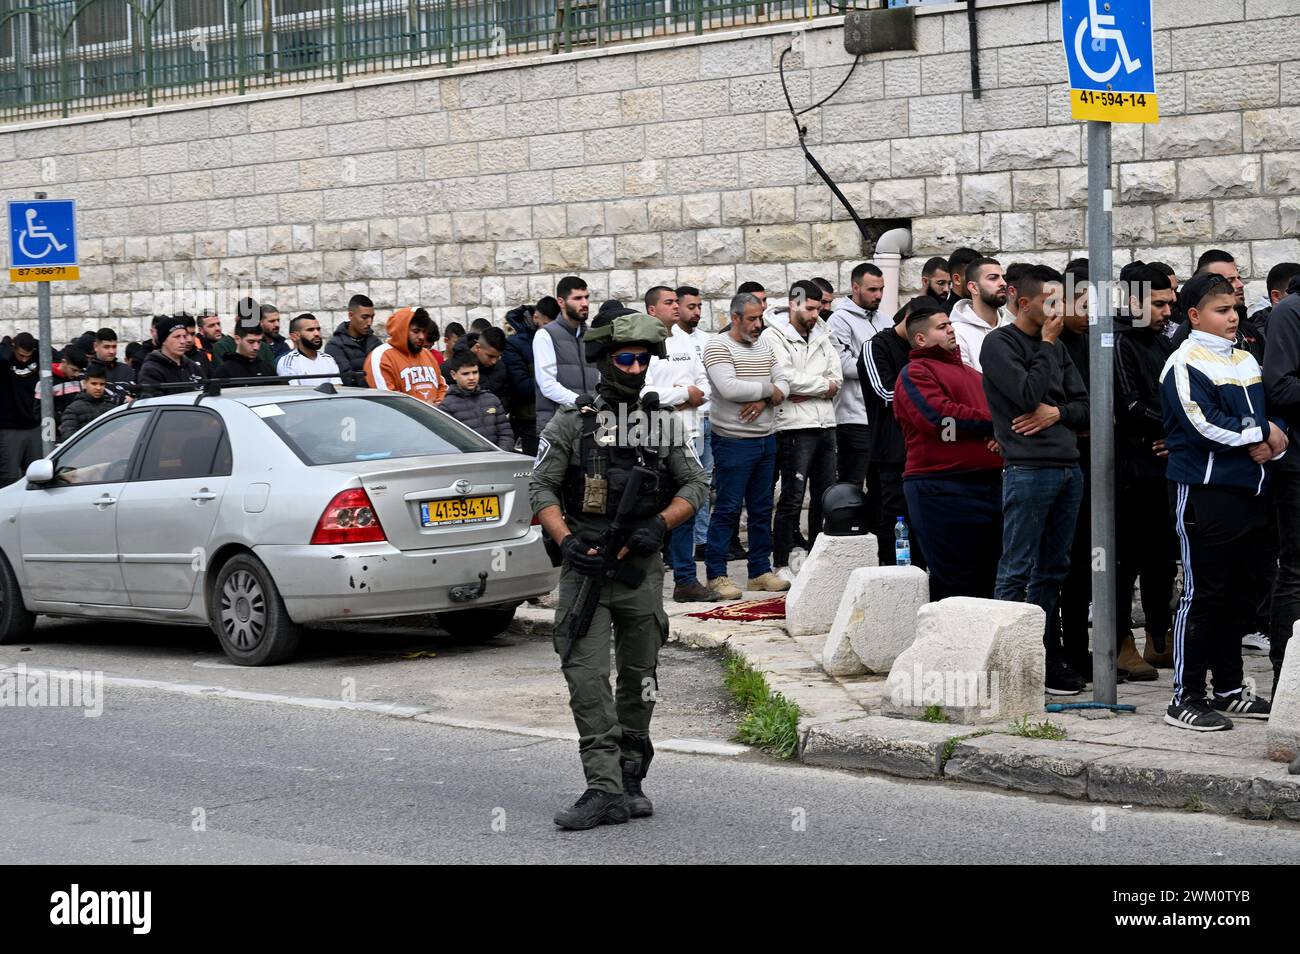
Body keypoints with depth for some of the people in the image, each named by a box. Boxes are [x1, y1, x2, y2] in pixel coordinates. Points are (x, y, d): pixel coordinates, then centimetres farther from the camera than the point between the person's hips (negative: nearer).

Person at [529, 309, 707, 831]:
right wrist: (566, 542, -15)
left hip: (642, 568, 3)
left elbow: (695, 484, 10)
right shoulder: (571, 423, 0)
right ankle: (605, 789, -13)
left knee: (639, 680, 9)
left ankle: (630, 779, 23)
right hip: (586, 568, -3)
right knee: (587, 676, -12)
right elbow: (541, 489, -1)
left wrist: (660, 524, -6)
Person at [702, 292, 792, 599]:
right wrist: (768, 389, -10)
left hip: (766, 440, 7)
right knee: (727, 509, -4)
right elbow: (728, 388, -22)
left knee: (762, 508, 12)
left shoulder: (763, 346, 13)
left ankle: (760, 571, 20)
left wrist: (765, 401, -11)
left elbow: (783, 383, 10)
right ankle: (716, 575, 1)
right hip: (733, 442, -7)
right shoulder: (718, 347, -9)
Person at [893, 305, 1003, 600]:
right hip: (941, 486, -8)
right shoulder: (914, 373, -1)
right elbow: (940, 416, -16)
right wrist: (992, 422, -7)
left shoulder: (970, 372, 25)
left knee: (988, 577, 11)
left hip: (988, 483, 8)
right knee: (953, 583, -6)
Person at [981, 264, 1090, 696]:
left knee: (1053, 571, 11)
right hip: (1028, 469, -7)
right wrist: (1047, 343, -7)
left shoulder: (1056, 347, 17)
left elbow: (1085, 406, 15)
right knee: (1017, 572, -6)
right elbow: (1027, 394, -16)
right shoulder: (1000, 344, -3)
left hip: (1068, 467, 7)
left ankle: (1047, 658, 16)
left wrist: (1057, 412, -6)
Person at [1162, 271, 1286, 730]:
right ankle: (1186, 697, -2)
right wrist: (1262, 432, -9)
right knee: (1202, 593, -6)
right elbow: (1205, 425, -19)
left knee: (1239, 593, 12)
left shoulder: (1246, 360, 16)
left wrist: (1271, 445, -7)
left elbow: (1273, 414, 16)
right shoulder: (1185, 364, -8)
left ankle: (1230, 689, 22)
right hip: (1204, 489, -8)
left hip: (1247, 487, 8)